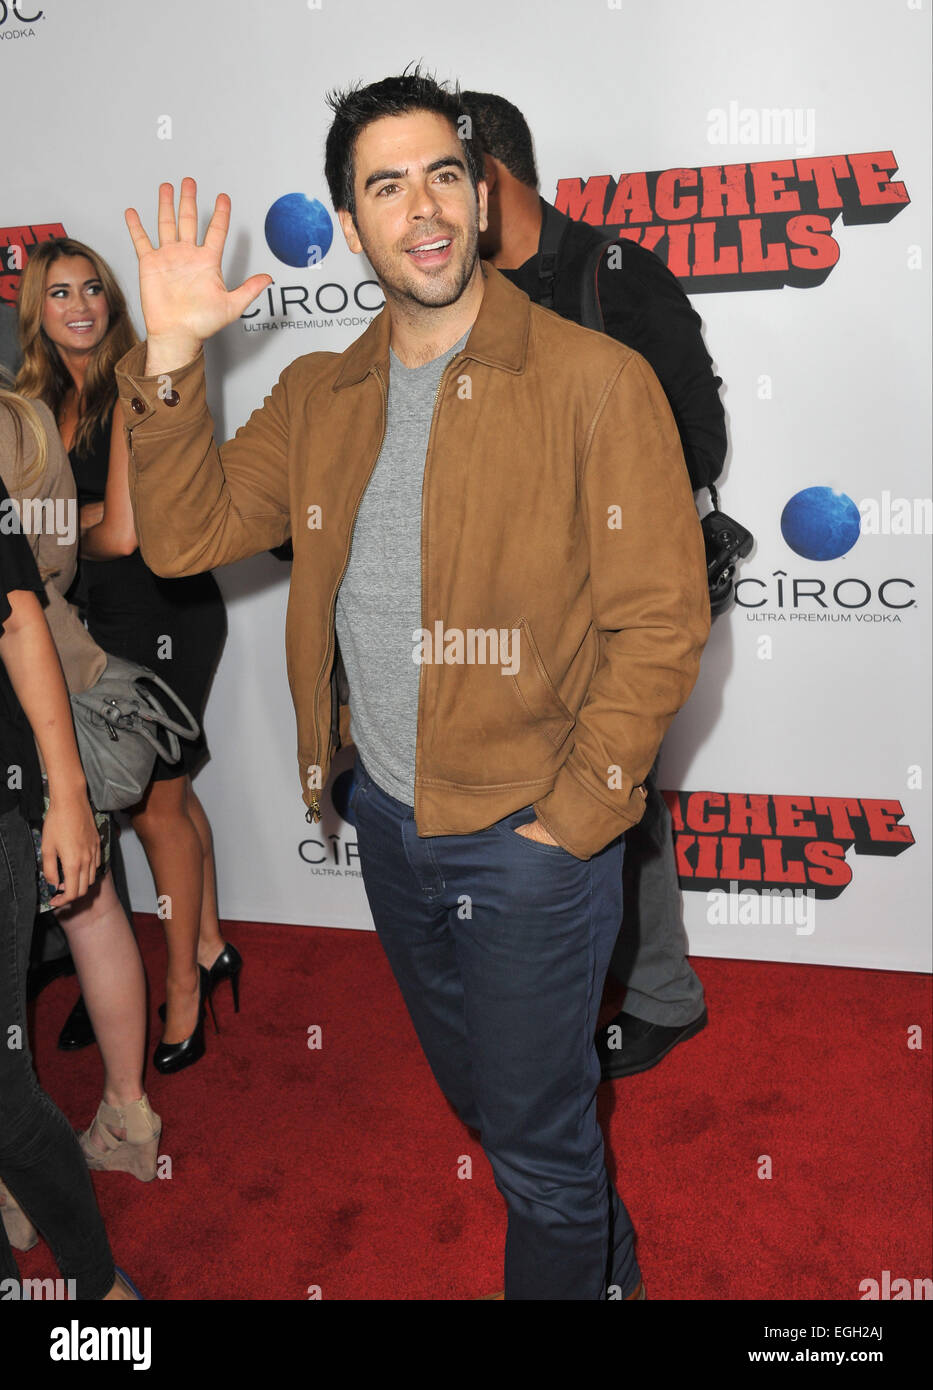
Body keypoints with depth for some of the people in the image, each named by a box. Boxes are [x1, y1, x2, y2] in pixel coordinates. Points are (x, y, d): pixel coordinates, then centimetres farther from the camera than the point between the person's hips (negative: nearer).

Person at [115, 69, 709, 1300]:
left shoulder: (596, 381, -13)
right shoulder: (317, 398, 5)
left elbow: (662, 622, -14)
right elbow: (183, 538, 1)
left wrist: (565, 822, -15)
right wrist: (170, 359, -12)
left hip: (530, 837, -6)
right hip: (388, 818, 6)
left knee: (539, 1143, 11)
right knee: (477, 1095, 26)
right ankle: (605, 1261, 53)